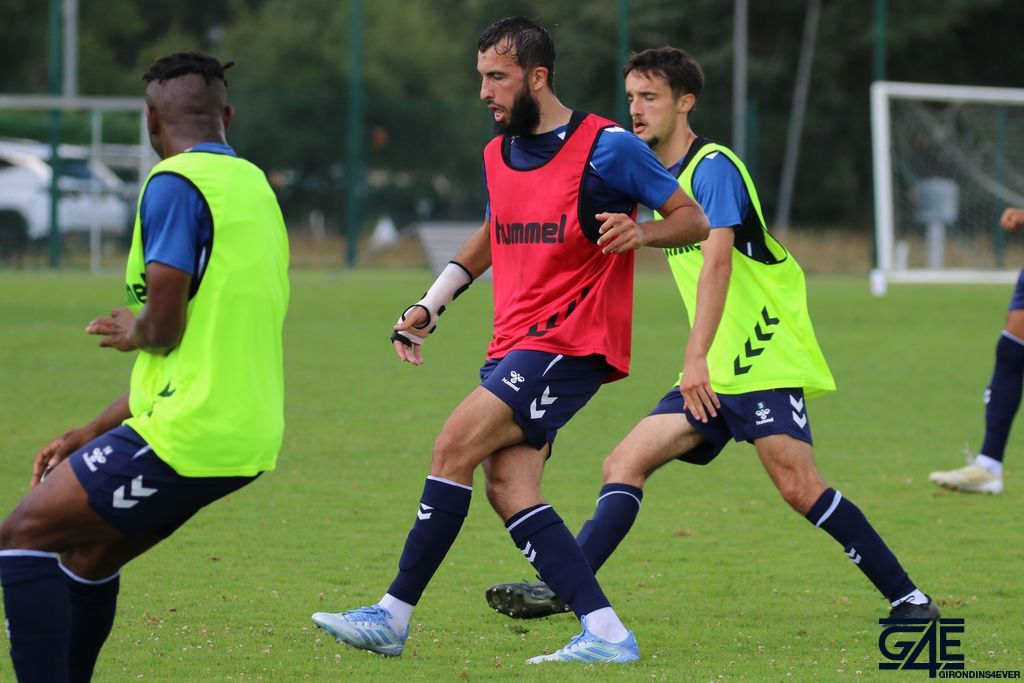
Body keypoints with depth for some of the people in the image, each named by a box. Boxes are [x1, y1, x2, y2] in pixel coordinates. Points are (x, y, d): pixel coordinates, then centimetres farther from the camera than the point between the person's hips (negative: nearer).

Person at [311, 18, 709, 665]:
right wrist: (429, 305, 22)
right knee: (507, 486, -7)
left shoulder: (606, 146, -8)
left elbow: (695, 221, -3)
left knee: (457, 443, -17)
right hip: (514, 344, 8)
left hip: (572, 339, -8)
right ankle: (606, 633, -8)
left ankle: (393, 616, -12)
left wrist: (639, 231, -24)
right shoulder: (497, 155, 14)